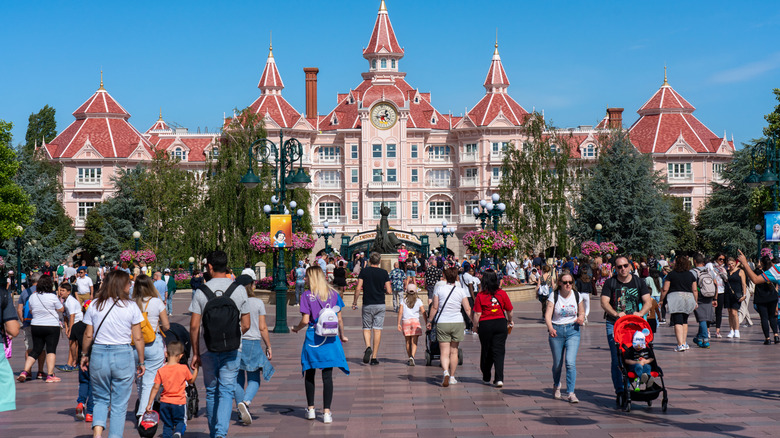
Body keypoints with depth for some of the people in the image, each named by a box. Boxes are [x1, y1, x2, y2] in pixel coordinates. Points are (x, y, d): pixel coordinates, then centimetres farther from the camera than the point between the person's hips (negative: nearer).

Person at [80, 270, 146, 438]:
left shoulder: (95, 305, 2)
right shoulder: (131, 307, -3)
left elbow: (88, 335, 3)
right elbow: (138, 338, -1)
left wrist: (84, 355, 18)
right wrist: (141, 362, 8)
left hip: (98, 355, 2)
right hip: (123, 356, -2)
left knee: (100, 399, 16)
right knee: (119, 405, 7)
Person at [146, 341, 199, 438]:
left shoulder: (161, 371, -5)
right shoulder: (184, 369, -8)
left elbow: (155, 388, -4)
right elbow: (191, 381, 9)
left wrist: (150, 404, 2)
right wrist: (196, 369, 23)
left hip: (165, 402, 1)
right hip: (179, 403, -1)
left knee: (167, 425, 15)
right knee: (180, 422, 15)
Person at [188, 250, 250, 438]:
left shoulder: (201, 291, -2)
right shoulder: (239, 290, 0)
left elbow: (194, 326, -3)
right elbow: (246, 325, 3)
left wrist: (195, 353, 5)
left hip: (208, 349, 1)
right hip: (231, 350, -1)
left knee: (211, 392, 14)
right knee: (227, 391, -1)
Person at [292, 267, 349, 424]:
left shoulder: (307, 295, -6)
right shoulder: (333, 294, 3)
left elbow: (305, 320, -9)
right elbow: (339, 319, 6)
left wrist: (296, 328, 11)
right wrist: (342, 335, 20)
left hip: (313, 338, -2)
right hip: (330, 340, 2)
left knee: (309, 374, 15)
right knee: (327, 375, 1)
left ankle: (311, 409, 20)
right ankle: (326, 412, -3)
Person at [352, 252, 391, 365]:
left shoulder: (364, 271, -3)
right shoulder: (384, 273, -1)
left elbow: (358, 289, -7)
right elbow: (389, 291, -3)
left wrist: (355, 302, 6)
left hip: (367, 305, 0)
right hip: (380, 305, 0)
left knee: (366, 328, 11)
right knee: (377, 330, 4)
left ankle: (368, 347, -17)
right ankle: (374, 357, 3)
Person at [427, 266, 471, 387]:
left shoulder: (439, 289, -3)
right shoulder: (461, 291, -2)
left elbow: (434, 307, -1)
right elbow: (468, 309, -3)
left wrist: (430, 321, 9)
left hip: (442, 323, -1)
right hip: (458, 323, 1)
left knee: (444, 351, -2)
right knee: (454, 351, 14)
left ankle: (445, 372, -27)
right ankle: (452, 377, 21)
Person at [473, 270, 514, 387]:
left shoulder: (480, 296, -8)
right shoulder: (502, 294, -1)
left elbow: (477, 314, -9)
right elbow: (509, 310, 6)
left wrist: (475, 326, 5)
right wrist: (510, 321, 23)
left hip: (485, 325, -1)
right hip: (501, 323, 1)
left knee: (486, 351, 13)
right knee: (499, 351, 2)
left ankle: (486, 377, 26)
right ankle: (499, 378, -10)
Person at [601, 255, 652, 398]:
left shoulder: (639, 283, 9)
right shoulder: (610, 283, 3)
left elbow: (648, 301, 2)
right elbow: (604, 303, -6)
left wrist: (640, 313, -18)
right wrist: (616, 314, -24)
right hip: (614, 324, -2)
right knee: (617, 358, -7)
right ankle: (619, 390, -3)